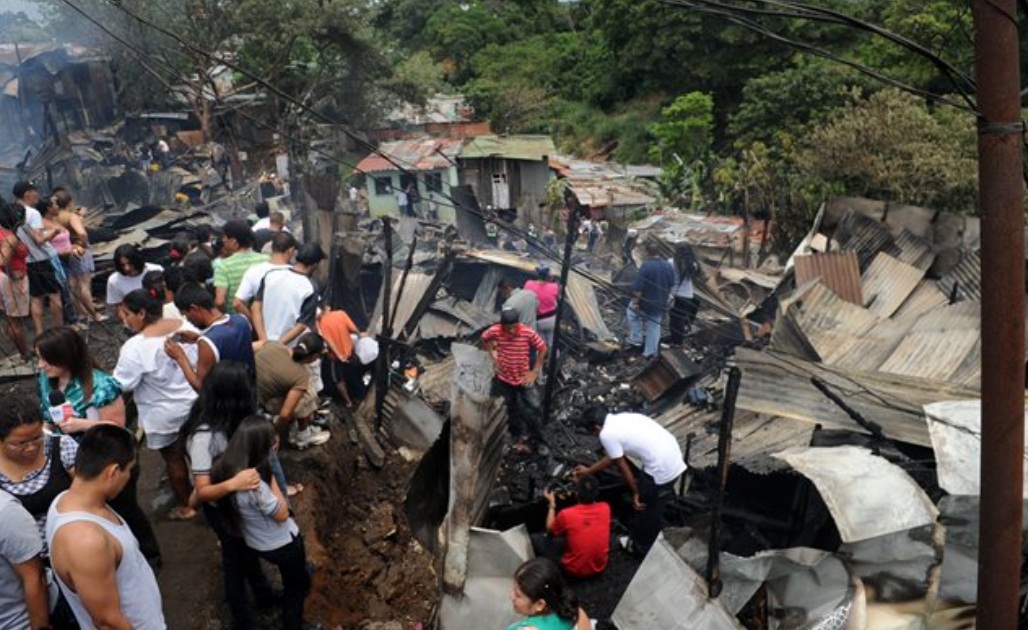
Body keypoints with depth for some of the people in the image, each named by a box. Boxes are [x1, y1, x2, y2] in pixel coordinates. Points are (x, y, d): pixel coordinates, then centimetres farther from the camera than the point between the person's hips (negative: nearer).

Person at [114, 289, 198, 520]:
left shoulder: (136, 346, -27)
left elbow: (121, 385, -22)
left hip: (165, 414, -5)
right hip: (194, 403, 5)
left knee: (173, 459, 16)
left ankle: (185, 506, 33)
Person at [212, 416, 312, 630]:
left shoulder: (224, 468, -19)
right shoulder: (254, 484, -41)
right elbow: (282, 513, -26)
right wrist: (270, 473, -27)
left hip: (257, 543, 8)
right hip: (282, 544, -7)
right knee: (296, 589, 21)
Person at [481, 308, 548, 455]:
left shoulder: (528, 333, -25)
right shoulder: (495, 331, -21)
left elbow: (542, 348, -11)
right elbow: (484, 338, 3)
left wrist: (535, 371, -11)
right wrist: (493, 354, -5)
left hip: (524, 378, -2)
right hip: (504, 379, 2)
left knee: (533, 409, -2)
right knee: (512, 410, 17)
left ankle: (538, 441, 16)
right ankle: (520, 438, 38)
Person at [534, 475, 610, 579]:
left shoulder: (566, 514, -26)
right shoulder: (605, 509, -15)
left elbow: (550, 530, -2)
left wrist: (552, 503, 5)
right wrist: (582, 484, 17)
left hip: (575, 570, -5)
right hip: (599, 567, 5)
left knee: (535, 538, 9)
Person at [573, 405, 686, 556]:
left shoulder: (607, 434, -10)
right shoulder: (621, 418, 16)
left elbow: (623, 467, -4)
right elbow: (614, 457, 26)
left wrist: (635, 493, 9)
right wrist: (588, 470, 35)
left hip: (661, 469, -8)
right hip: (674, 456, 8)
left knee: (646, 507, 17)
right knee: (654, 506, 28)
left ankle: (642, 546, 36)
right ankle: (649, 536, 48)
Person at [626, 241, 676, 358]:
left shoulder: (646, 266, -23)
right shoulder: (669, 266, -1)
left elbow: (638, 288, -24)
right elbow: (671, 286, 10)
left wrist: (635, 302, -15)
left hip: (646, 303, -5)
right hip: (660, 304, 5)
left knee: (631, 312, 24)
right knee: (654, 326, 17)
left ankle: (636, 339, 23)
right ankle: (651, 351, 25)